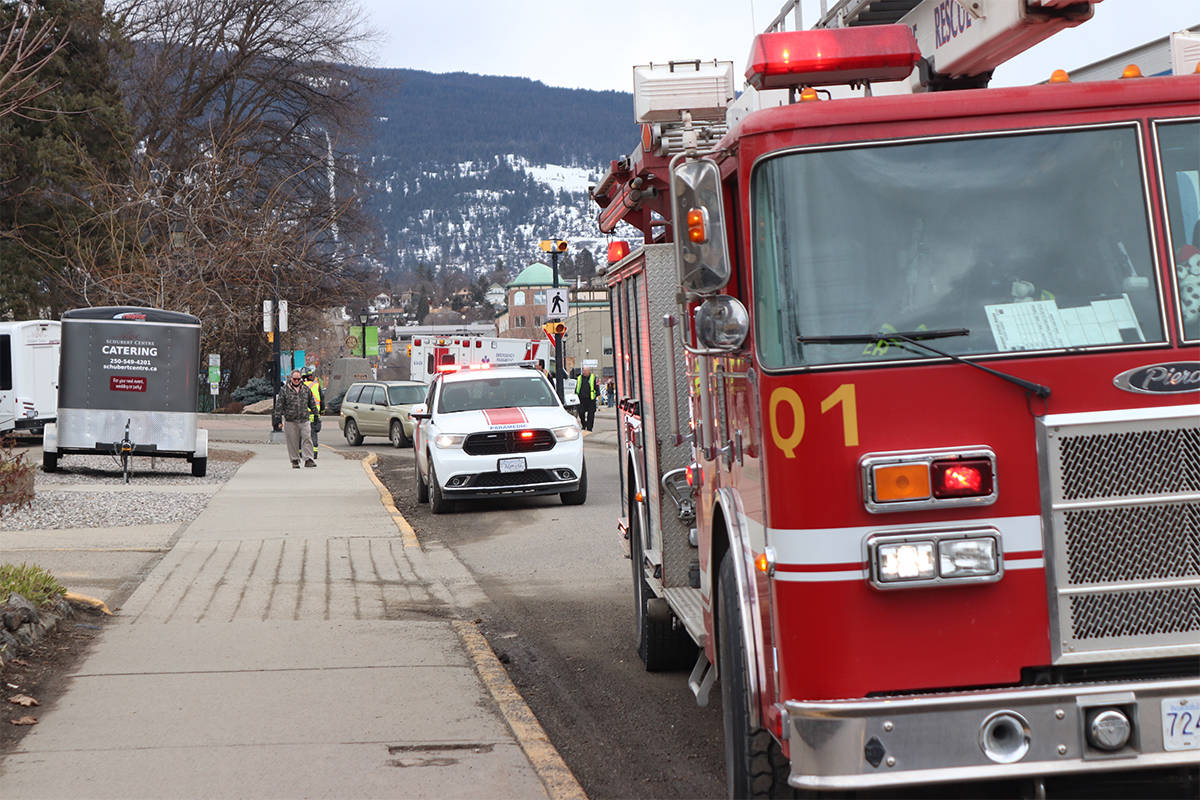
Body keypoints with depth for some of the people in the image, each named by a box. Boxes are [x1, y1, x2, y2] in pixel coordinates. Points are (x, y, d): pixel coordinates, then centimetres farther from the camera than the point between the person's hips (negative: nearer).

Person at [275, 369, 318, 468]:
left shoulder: (306, 389, 10)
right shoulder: (284, 390, 0)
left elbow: (312, 403, 20)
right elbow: (279, 405, 0)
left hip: (304, 420, 2)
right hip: (290, 421, -2)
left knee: (307, 439, -8)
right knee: (293, 442, 2)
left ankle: (308, 460, -9)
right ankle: (295, 461, 12)